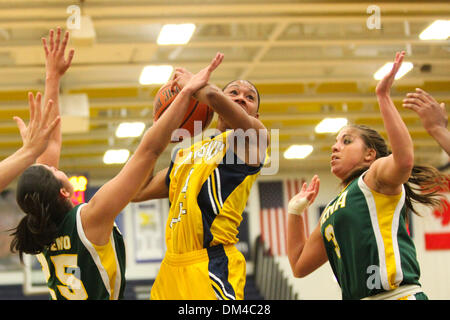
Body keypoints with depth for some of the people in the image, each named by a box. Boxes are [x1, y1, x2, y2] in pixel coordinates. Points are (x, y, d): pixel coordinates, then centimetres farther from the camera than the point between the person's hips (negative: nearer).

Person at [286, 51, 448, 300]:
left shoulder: (376, 176, 2)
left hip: (398, 294, -8)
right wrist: (296, 210, 21)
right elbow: (299, 265, 26)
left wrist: (384, 97, -21)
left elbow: (404, 160, -22)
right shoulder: (332, 210, 24)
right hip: (356, 297, 8)